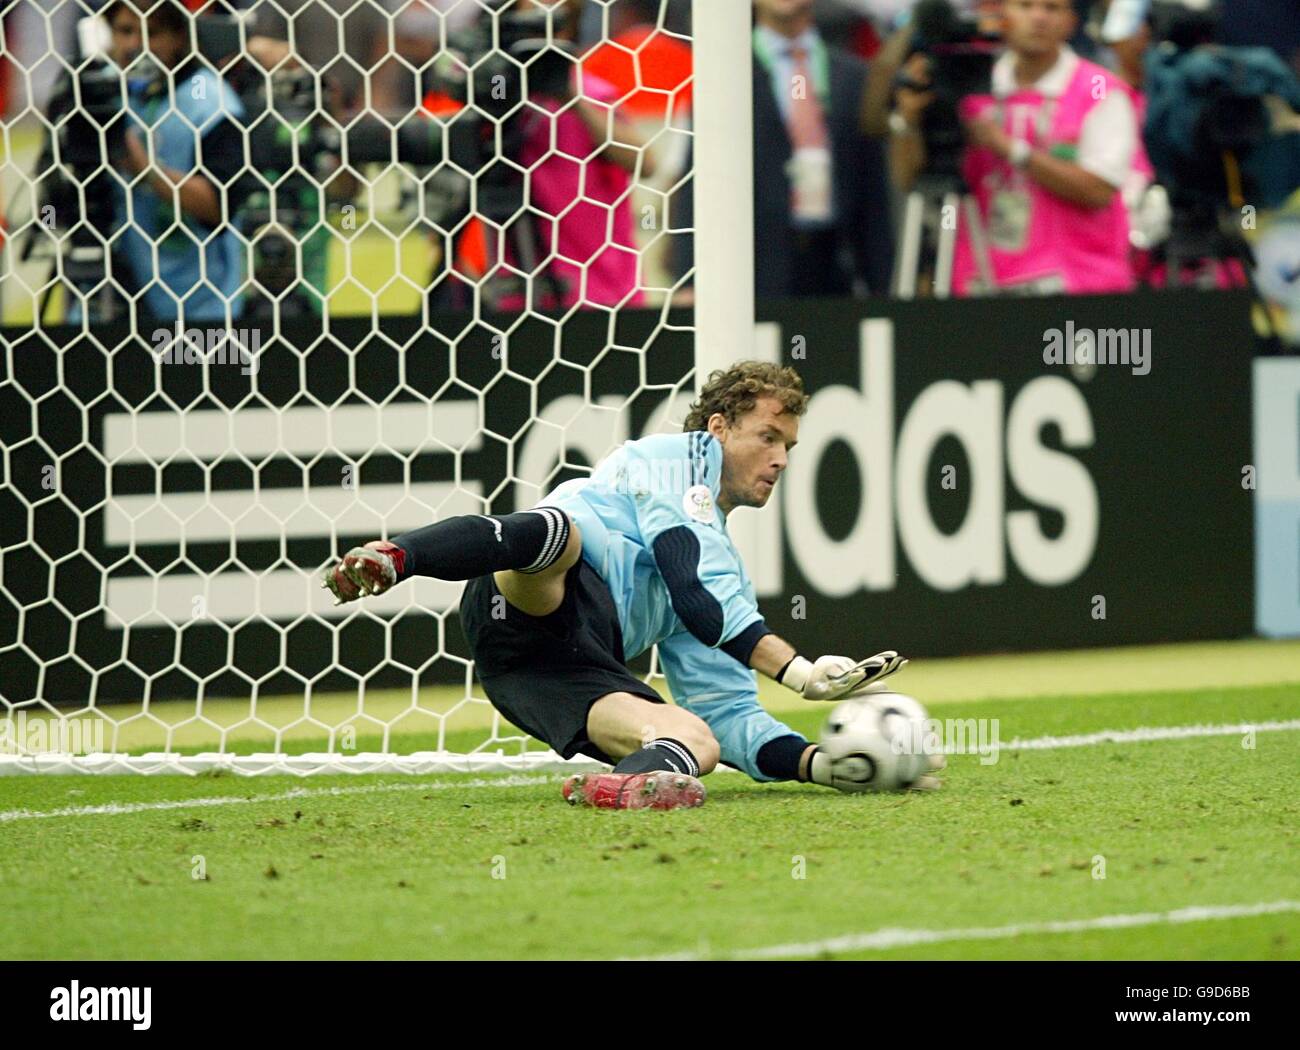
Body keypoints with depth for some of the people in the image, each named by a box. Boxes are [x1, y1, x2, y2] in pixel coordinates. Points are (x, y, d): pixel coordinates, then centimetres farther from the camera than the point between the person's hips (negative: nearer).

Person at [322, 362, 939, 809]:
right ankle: (390, 560, -62)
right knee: (560, 530, -39)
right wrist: (800, 670, -7)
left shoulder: (728, 572, 36)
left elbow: (728, 714, 30)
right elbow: (694, 594, -2)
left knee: (700, 744, -17)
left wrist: (820, 763, 14)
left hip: (575, 671, 7)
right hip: (534, 603, -7)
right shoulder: (680, 458, 15)